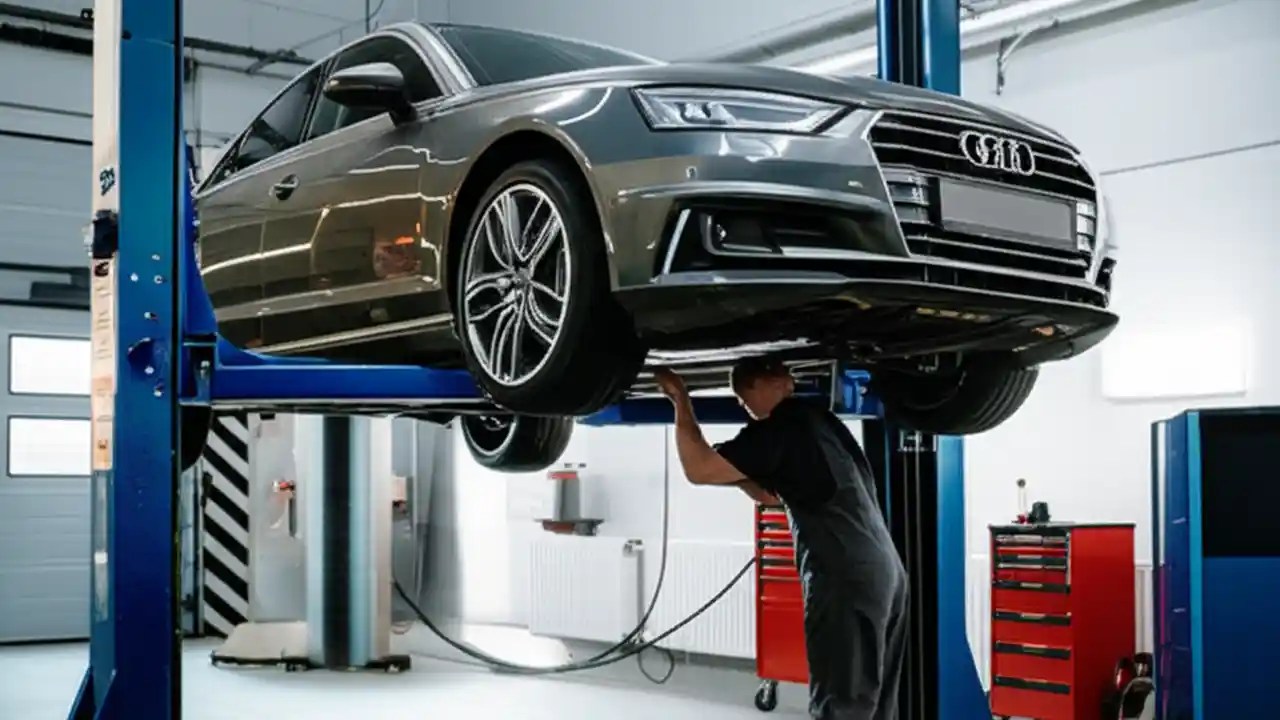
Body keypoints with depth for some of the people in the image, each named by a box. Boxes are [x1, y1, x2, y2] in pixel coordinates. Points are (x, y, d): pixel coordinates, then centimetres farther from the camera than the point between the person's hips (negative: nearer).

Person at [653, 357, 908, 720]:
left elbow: (699, 469, -11)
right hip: (885, 573, 9)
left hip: (846, 580, -9)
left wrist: (681, 400, -2)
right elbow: (768, 492, 29)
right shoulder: (817, 419, 20)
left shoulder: (780, 427, -8)